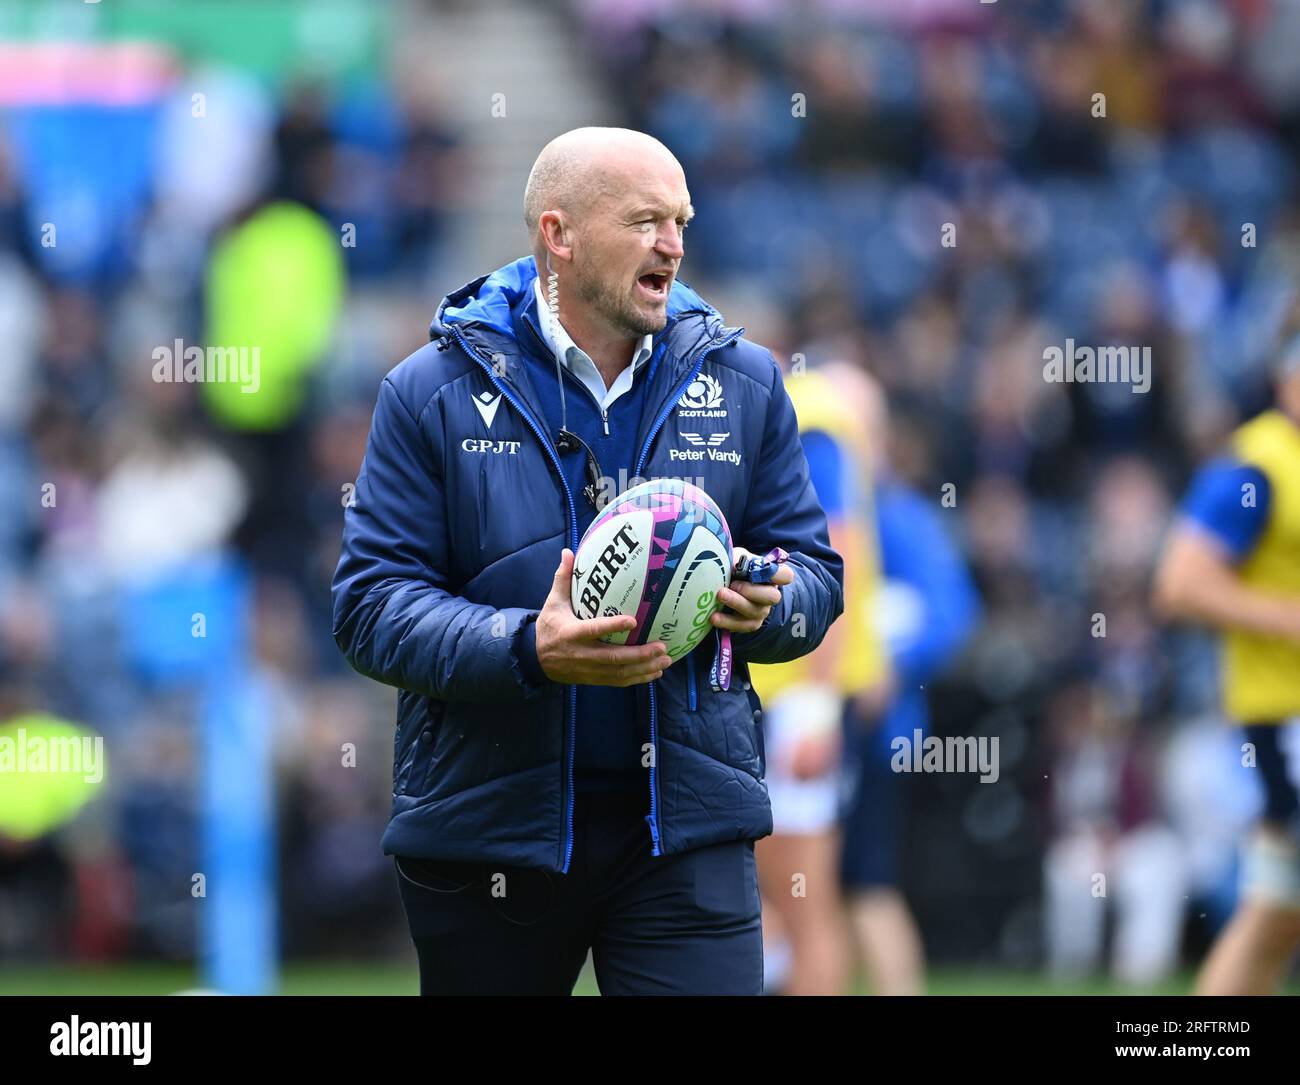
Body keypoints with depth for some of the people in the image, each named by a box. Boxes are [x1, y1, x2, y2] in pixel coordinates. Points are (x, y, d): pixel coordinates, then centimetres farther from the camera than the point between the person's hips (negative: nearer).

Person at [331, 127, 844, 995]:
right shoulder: (435, 392, -1)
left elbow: (816, 575, 13)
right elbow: (370, 603, -6)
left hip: (683, 823, 1)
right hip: (489, 819, -1)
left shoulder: (743, 384, 8)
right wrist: (527, 648, -23)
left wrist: (764, 605, -13)